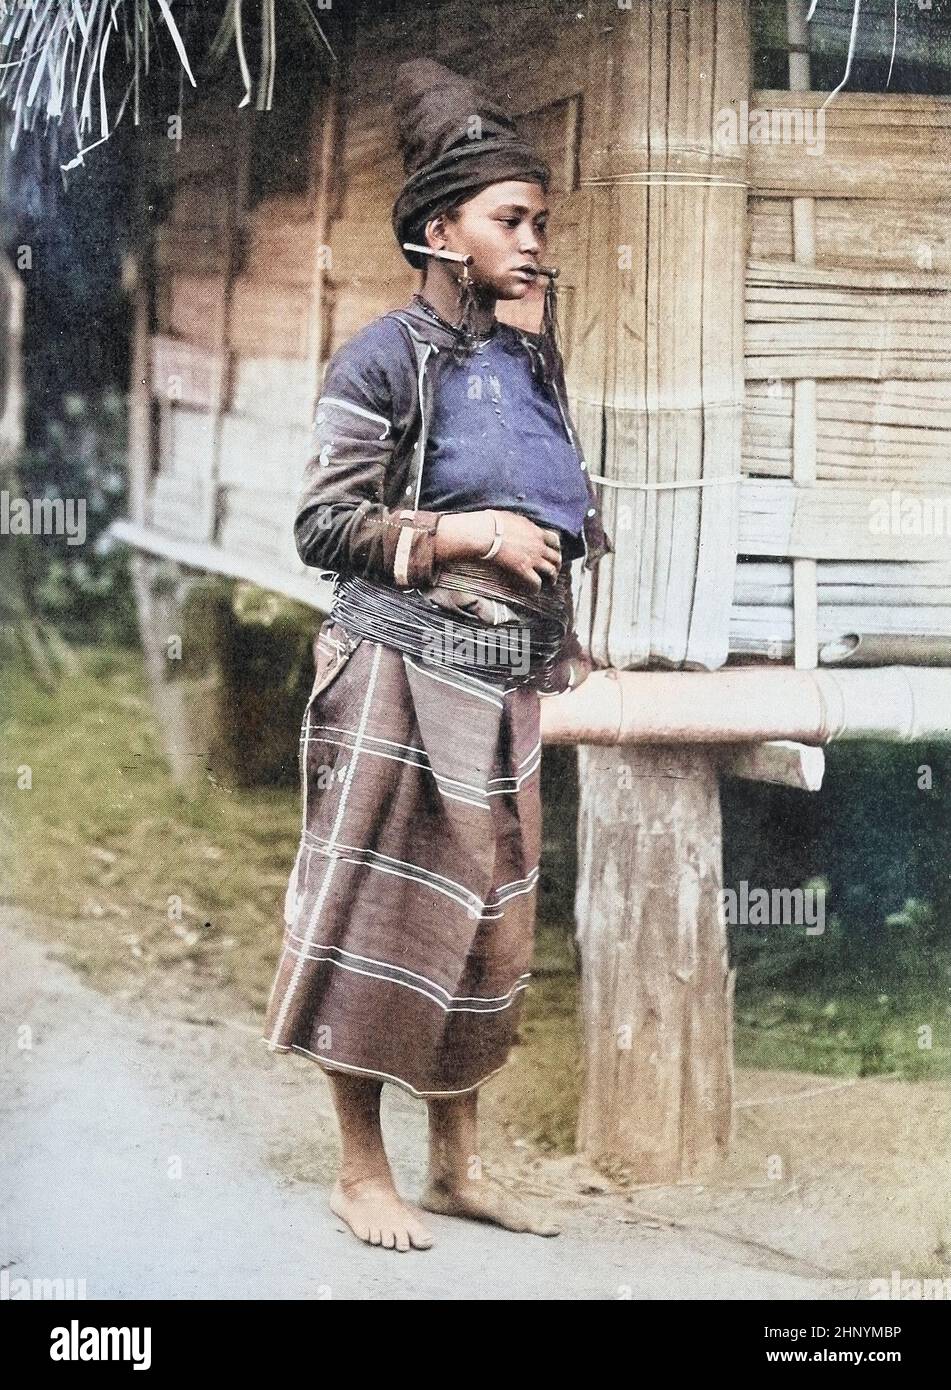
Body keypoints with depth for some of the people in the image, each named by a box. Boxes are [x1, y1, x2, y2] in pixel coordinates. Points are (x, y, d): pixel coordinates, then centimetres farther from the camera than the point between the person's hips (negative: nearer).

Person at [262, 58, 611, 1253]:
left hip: (501, 683, 7)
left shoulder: (531, 364, 12)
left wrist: (570, 533, 6)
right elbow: (323, 525, -11)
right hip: (399, 675, -7)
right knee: (382, 914, -1)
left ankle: (457, 1163, 20)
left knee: (484, 918, 10)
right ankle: (361, 1169, 9)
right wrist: (471, 536, -16)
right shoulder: (387, 359, -7)